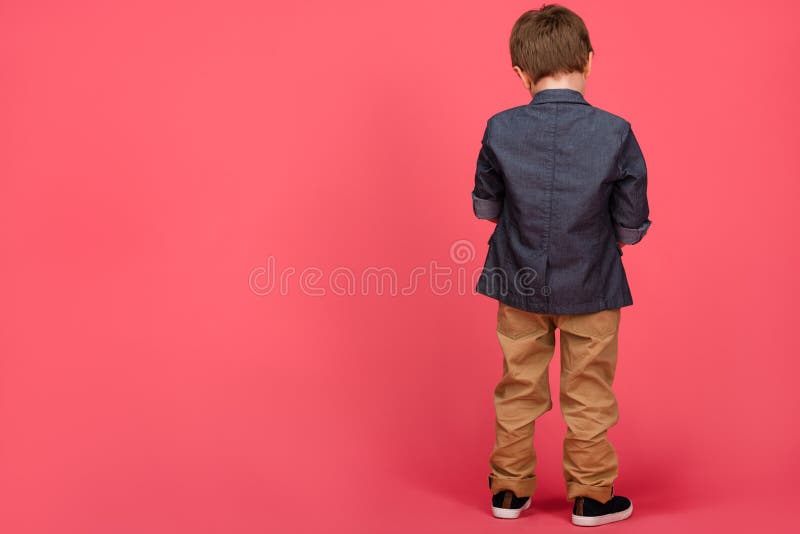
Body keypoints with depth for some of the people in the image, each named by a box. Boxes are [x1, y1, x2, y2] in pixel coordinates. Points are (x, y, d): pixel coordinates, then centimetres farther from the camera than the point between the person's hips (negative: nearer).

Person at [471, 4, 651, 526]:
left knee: (518, 390, 16)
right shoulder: (616, 133, -15)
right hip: (591, 288, -2)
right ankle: (591, 496, 26)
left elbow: (485, 207, 1)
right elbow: (633, 227, -10)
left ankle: (510, 490, 29)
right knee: (589, 396, 13)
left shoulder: (500, 130, -11)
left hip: (519, 285, 2)